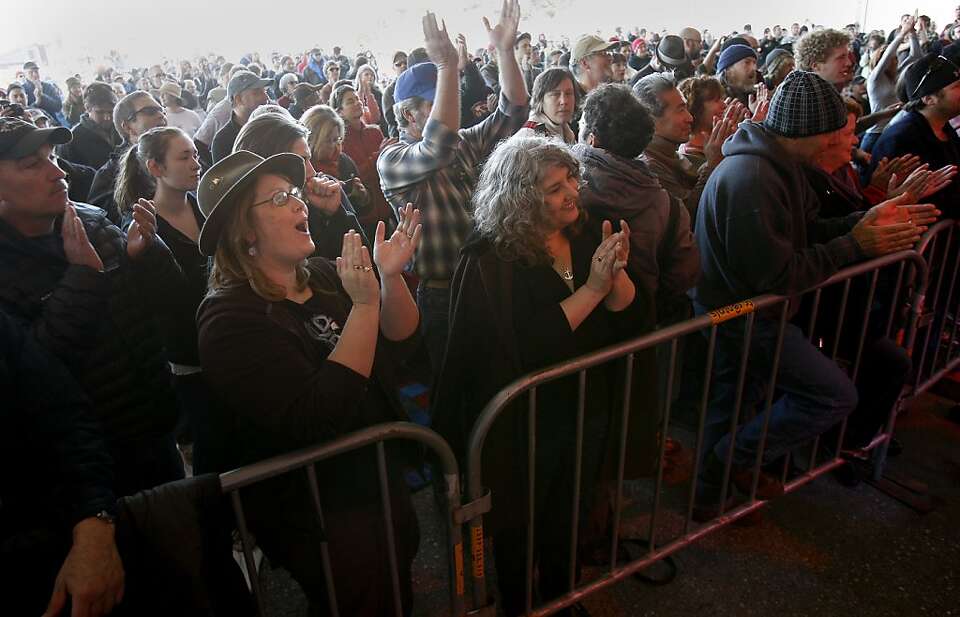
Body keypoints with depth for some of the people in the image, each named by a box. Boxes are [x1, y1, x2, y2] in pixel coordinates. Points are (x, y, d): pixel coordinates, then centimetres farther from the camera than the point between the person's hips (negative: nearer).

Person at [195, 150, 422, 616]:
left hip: (377, 477, 6)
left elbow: (400, 342, -3)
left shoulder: (324, 277, 0)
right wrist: (364, 304, -31)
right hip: (307, 505, -6)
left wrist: (391, 277, -21)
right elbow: (316, 420, -30)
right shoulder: (231, 316, -20)